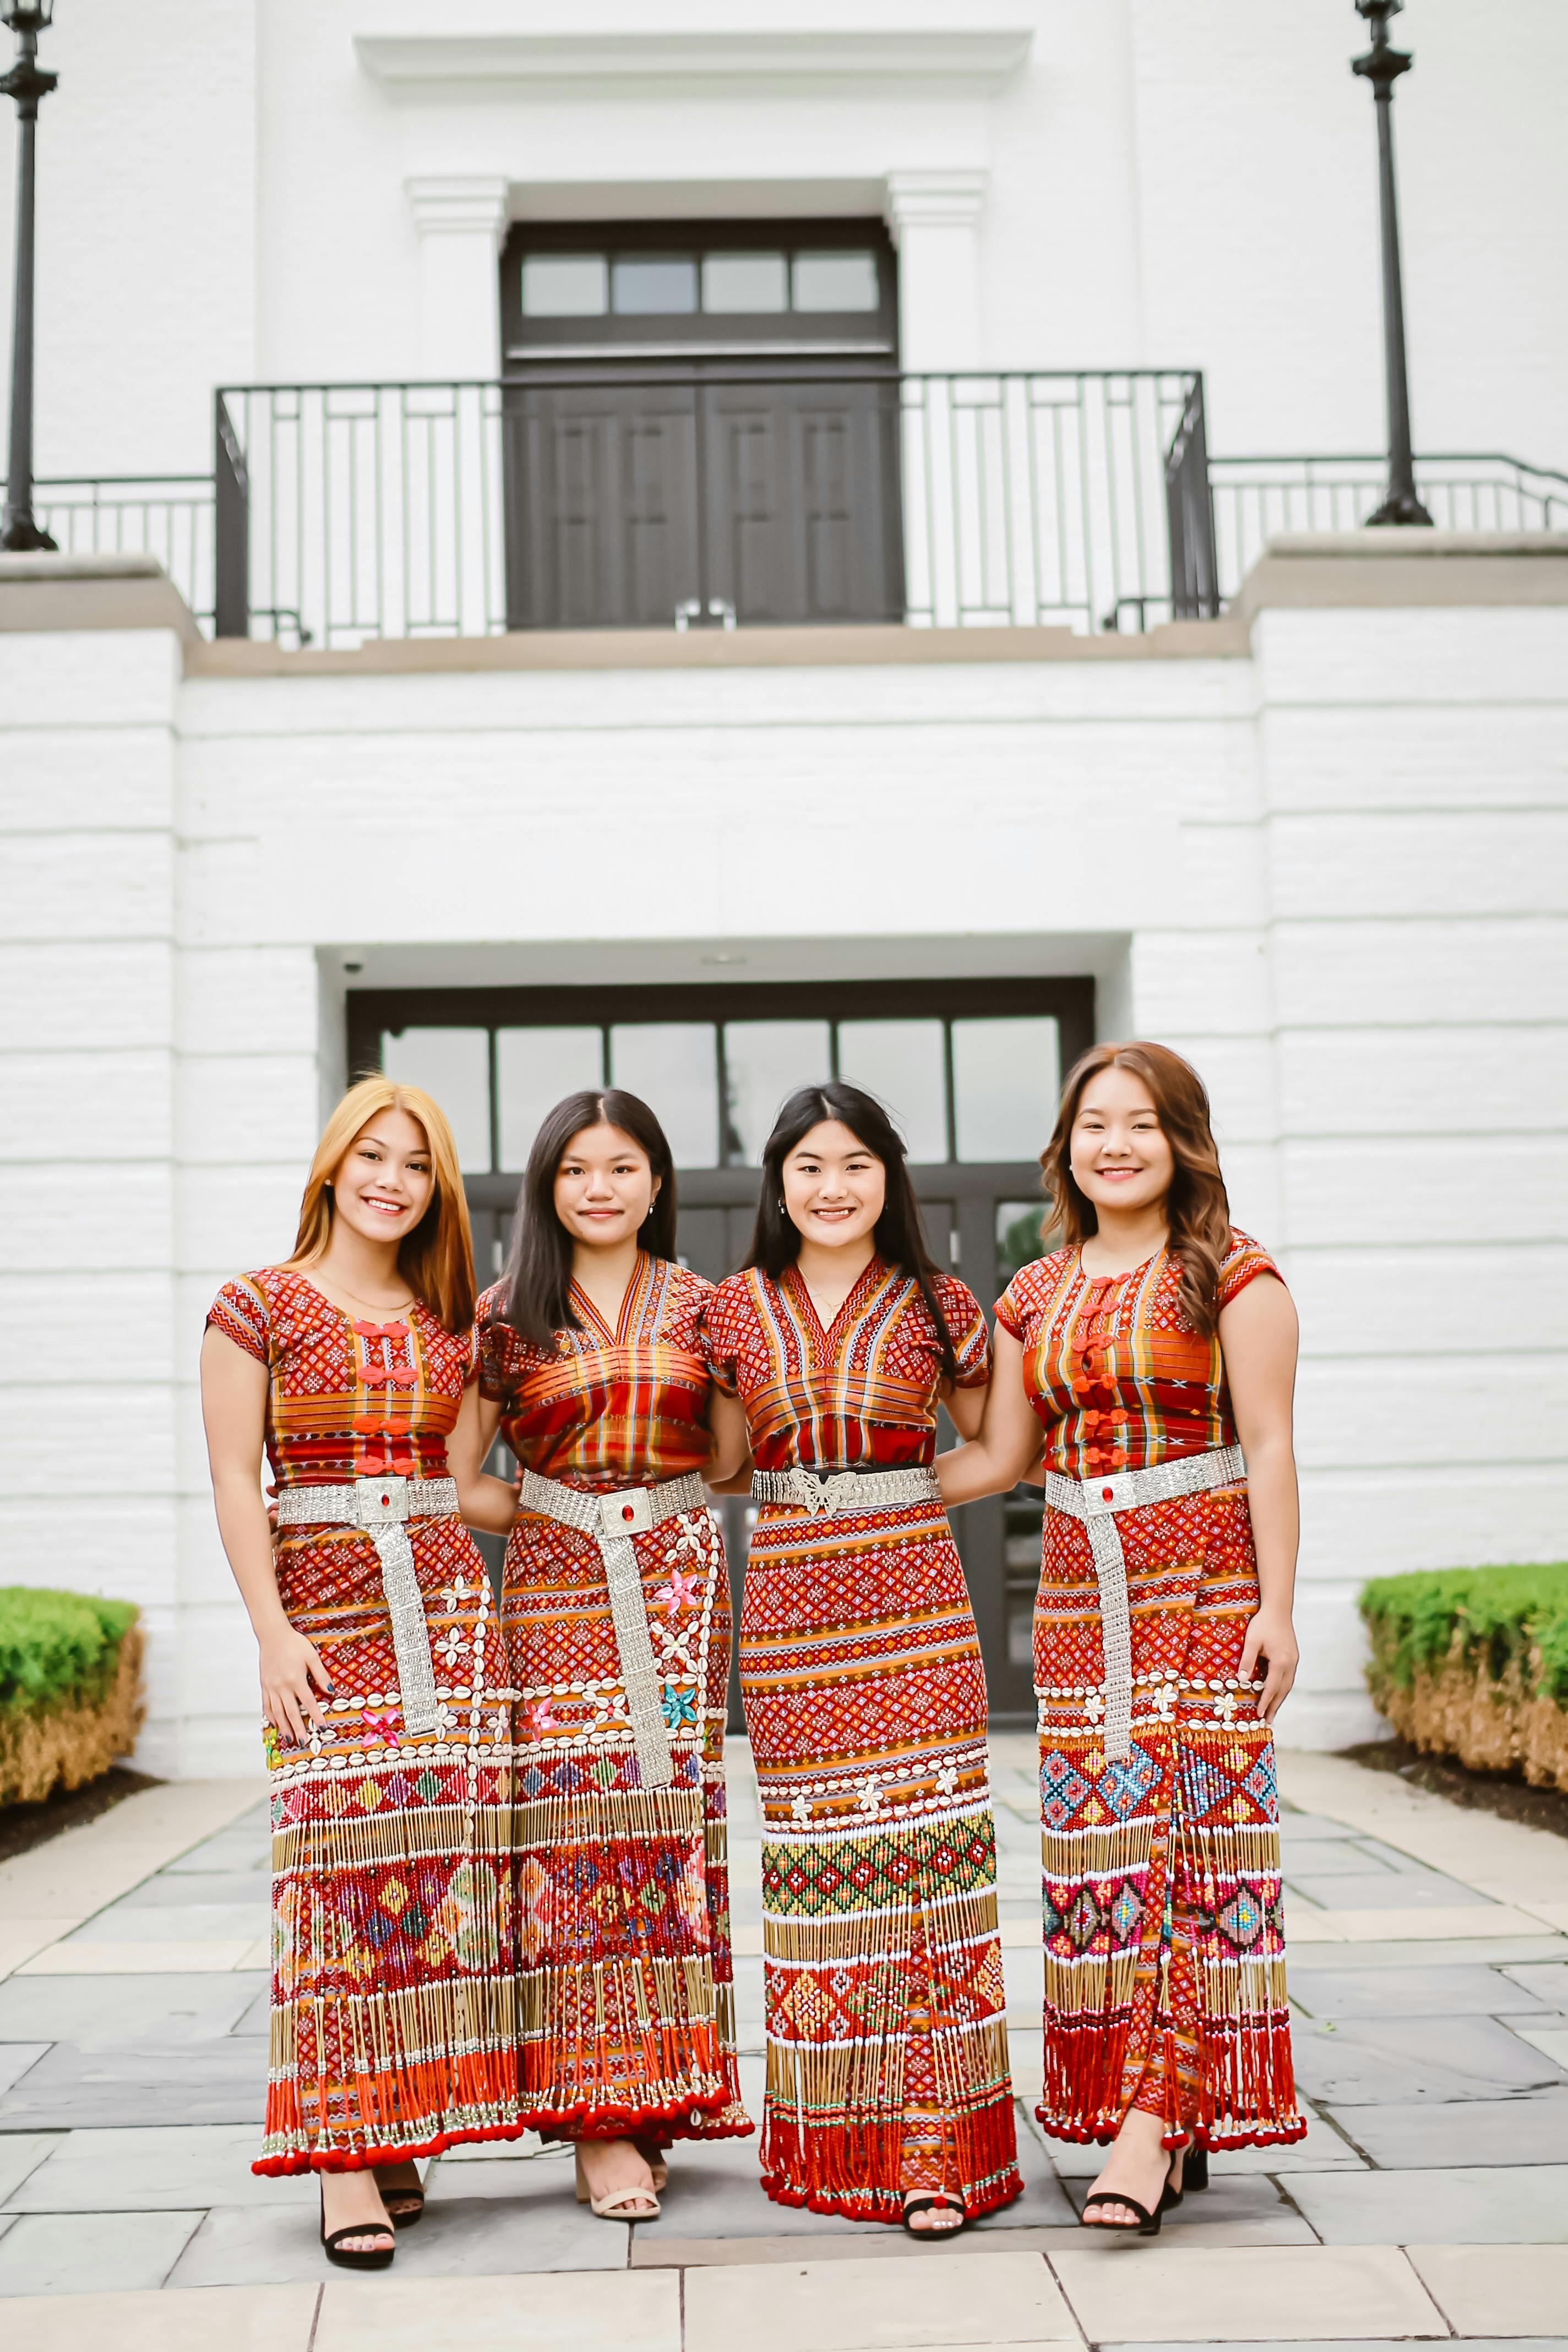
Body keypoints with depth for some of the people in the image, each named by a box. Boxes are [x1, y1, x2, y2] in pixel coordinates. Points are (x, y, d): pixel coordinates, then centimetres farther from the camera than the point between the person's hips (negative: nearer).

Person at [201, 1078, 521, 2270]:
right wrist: (275, 1630, -10)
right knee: (342, 1857, -10)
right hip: (324, 1610, -4)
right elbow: (236, 1480, -3)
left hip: (447, 1605, 4)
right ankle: (345, 2152, -6)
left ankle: (402, 2128, 9)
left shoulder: (451, 1320, 13)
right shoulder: (259, 1306, 2)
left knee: (443, 1851, -1)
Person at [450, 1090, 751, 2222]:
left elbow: (735, 1461, 13)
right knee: (575, 1820, -8)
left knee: (675, 1813, 0)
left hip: (680, 1578, 1)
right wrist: (552, 1511, -1)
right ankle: (599, 2120, -4)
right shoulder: (507, 1312, 6)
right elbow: (454, 1476, 6)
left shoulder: (700, 1304, 9)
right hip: (556, 1581, -1)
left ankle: (664, 2085, 12)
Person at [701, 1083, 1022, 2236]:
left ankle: (934, 2142, -1)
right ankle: (829, 2139, 15)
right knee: (811, 1855, 3)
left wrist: (904, 1493, 4)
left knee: (927, 1835, -7)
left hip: (913, 1596, -1)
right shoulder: (736, 1309, 9)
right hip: (788, 1600, 1)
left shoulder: (937, 1305, 5)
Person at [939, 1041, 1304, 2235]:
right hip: (1080, 1593, 5)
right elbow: (1000, 1457, 14)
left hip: (1204, 1587, -5)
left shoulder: (1231, 1276, -1)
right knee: (1096, 1842, 3)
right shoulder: (1035, 1295, 12)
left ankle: (1152, 2116, -8)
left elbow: (1270, 1448, -5)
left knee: (1187, 1828, -8)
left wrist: (1276, 1607, -11)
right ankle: (1164, 2126, 12)